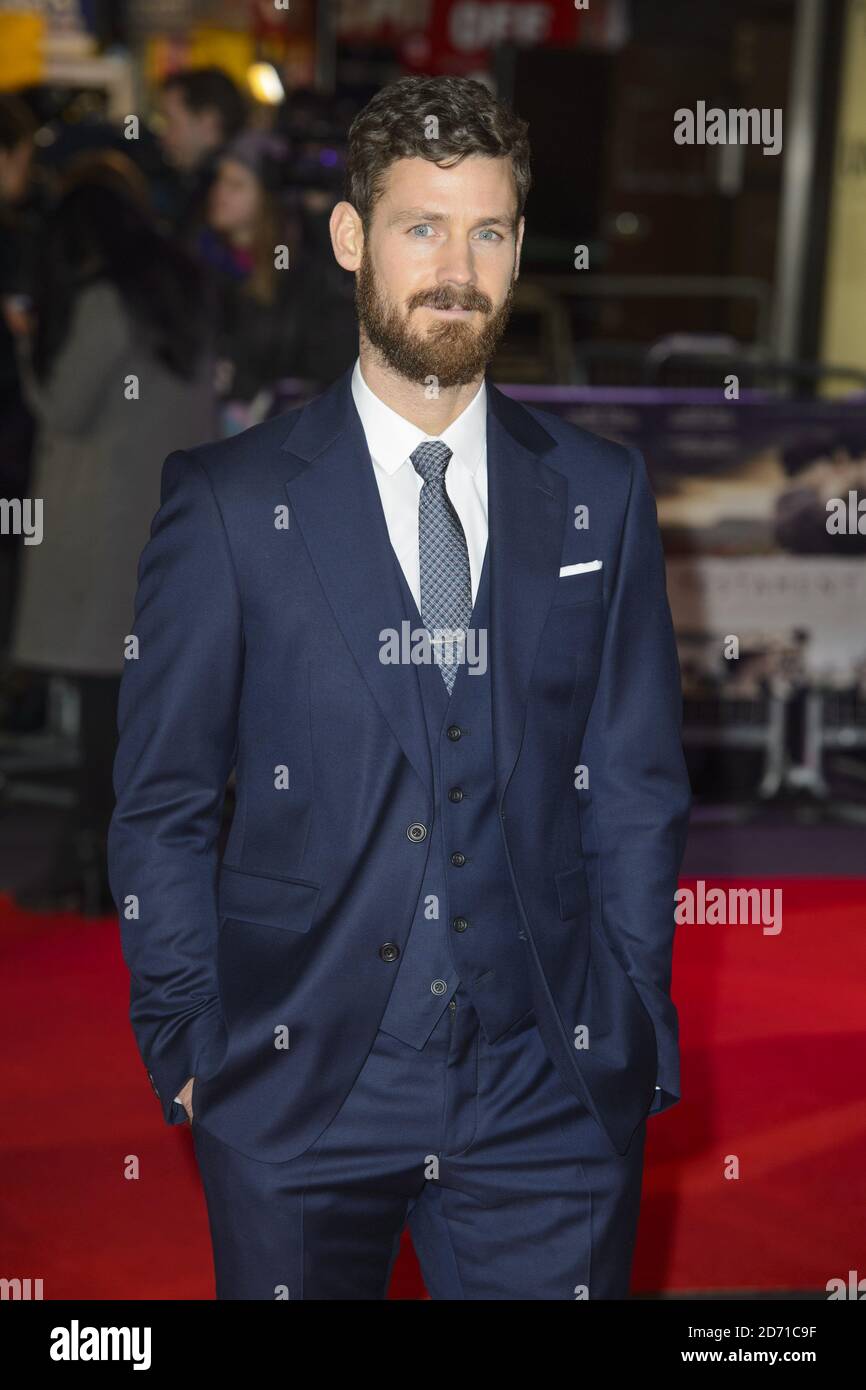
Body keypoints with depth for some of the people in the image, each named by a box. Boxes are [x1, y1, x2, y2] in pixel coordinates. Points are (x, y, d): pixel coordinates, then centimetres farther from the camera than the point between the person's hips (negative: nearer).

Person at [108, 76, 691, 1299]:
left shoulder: (600, 496, 6)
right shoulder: (227, 501, -1)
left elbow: (637, 794, 7)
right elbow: (162, 807, 2)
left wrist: (632, 1048, 3)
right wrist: (188, 1053, -2)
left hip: (549, 1099, 1)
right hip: (299, 1094, -1)